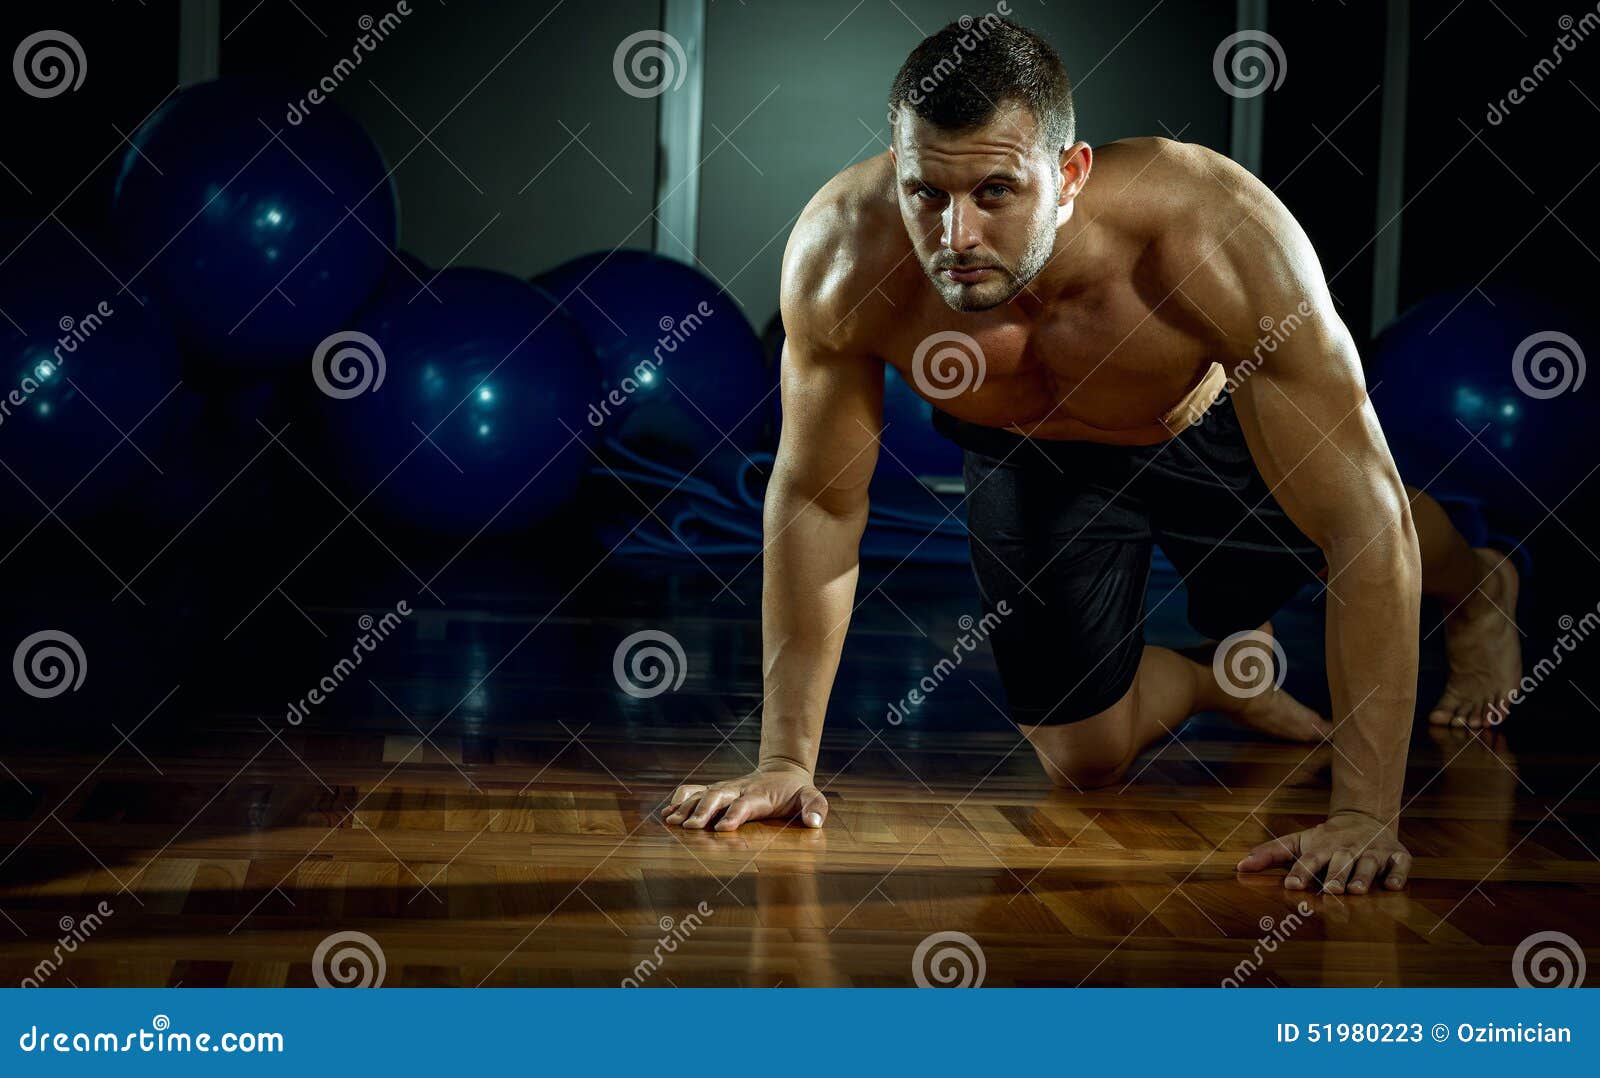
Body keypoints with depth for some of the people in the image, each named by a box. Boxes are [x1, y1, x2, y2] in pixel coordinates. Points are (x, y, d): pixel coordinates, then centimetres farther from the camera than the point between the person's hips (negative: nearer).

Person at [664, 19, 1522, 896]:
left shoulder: (1223, 239, -45)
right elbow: (817, 499, -22)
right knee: (1082, 757, 3)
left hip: (1212, 429, -1)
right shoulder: (842, 253, -38)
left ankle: (1476, 590, 59)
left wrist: (1362, 814, -44)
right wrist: (785, 758, -21)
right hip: (1027, 458, 2)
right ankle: (1227, 676, 36)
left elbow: (1368, 525, -41)